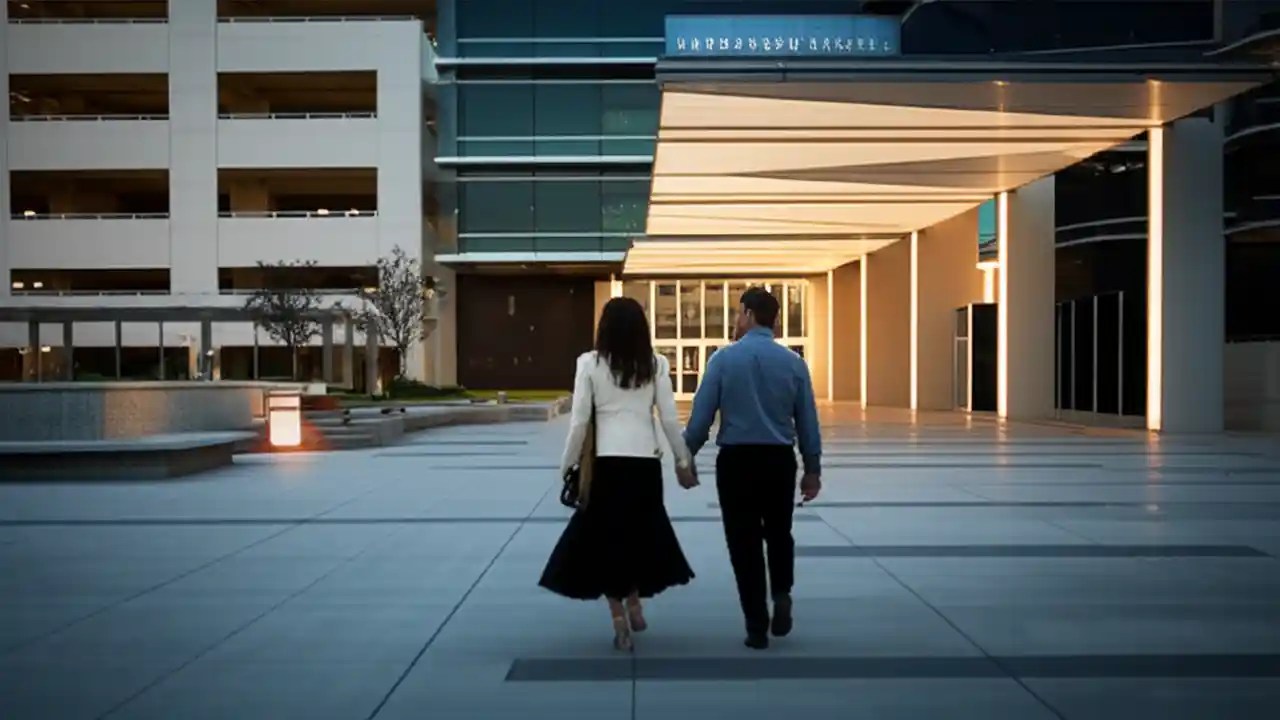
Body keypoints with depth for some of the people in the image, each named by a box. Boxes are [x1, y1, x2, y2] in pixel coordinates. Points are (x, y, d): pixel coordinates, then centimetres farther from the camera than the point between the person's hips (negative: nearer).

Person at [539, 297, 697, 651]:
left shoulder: (590, 363, -1)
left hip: (607, 461, -2)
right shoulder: (657, 364, 3)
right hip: (646, 461, 2)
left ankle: (620, 621, 9)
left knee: (605, 536, 10)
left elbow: (579, 421, -3)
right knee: (640, 533, 22)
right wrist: (683, 459, 13)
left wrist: (567, 465, 6)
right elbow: (669, 418, 2)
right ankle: (634, 605, 26)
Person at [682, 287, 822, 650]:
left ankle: (756, 627, 13)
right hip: (779, 459, 2)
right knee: (779, 534, 23)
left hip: (736, 460, -2)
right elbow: (808, 421, 3)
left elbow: (701, 415, -6)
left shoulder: (724, 359, -6)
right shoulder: (793, 362, 0)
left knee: (744, 542, 8)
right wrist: (813, 468, 13)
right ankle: (782, 596, 2)